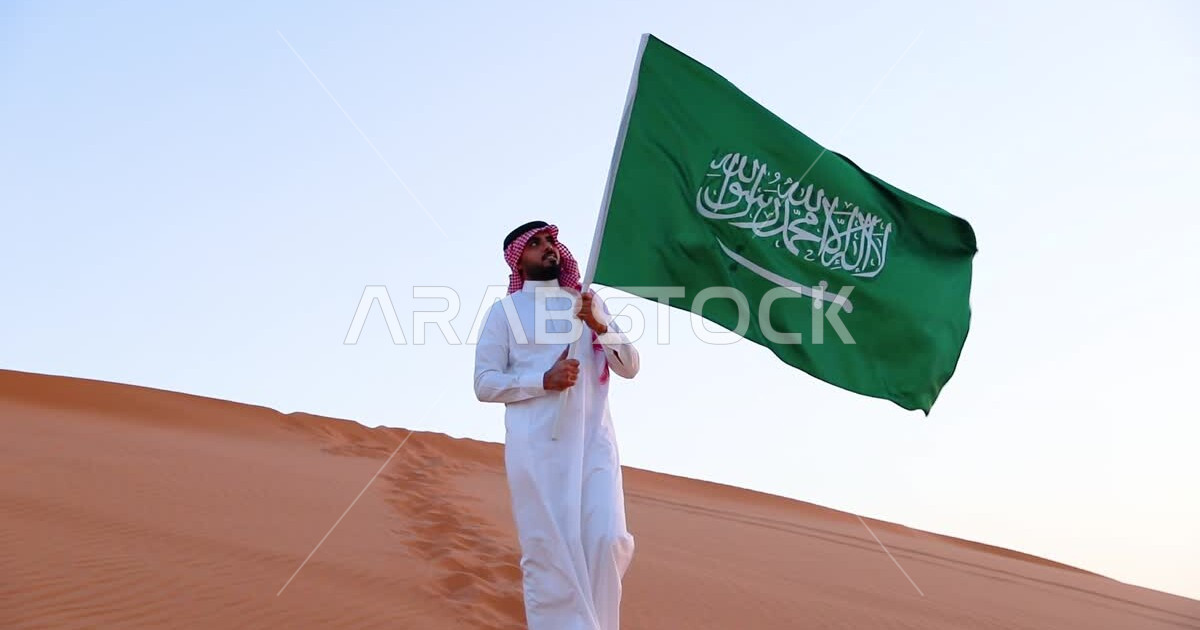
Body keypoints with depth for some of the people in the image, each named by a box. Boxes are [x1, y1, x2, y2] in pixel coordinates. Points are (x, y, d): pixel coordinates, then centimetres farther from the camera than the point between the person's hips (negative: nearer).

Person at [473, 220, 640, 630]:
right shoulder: (504, 310, 6)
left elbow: (630, 368, 9)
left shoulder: (589, 303, 16)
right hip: (537, 446, -3)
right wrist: (544, 380, -14)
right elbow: (485, 384, 0)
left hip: (594, 441, 3)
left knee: (609, 542, -7)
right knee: (550, 551, -5)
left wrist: (600, 327, -8)